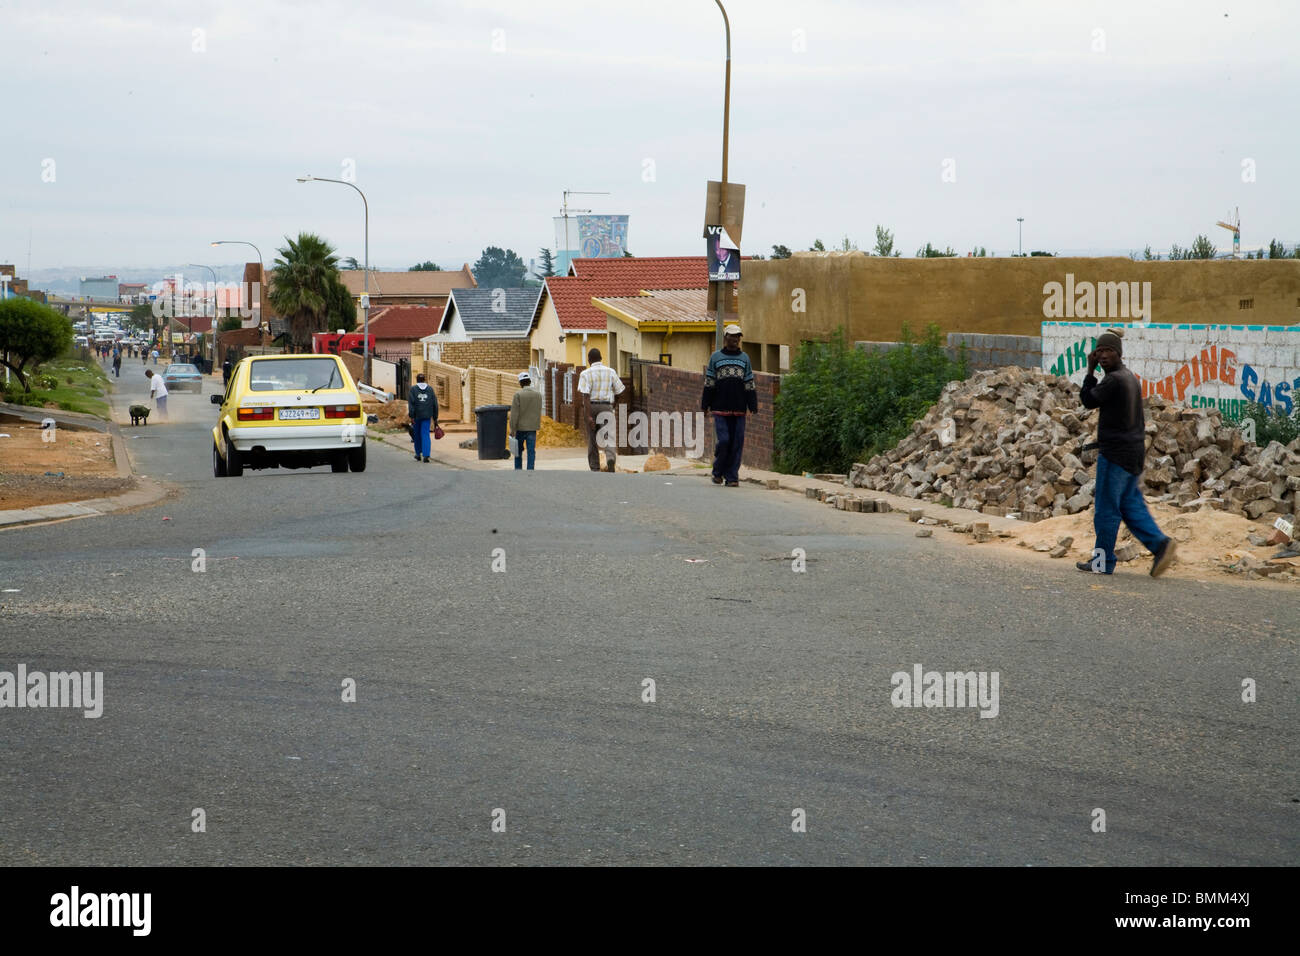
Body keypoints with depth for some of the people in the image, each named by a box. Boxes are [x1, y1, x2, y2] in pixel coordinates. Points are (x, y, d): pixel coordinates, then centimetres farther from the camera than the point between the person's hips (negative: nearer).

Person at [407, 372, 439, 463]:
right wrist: (435, 418, 11)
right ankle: (426, 455, -18)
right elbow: (435, 404, 6)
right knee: (425, 435, -2)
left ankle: (418, 454, 25)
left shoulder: (413, 389, -1)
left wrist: (411, 416, -12)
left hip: (416, 416, -1)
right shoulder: (430, 389, 6)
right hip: (427, 416, 1)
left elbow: (411, 403, -11)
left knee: (417, 435, 15)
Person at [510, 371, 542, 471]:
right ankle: (530, 470, -3)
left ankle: (518, 470, 13)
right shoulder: (538, 394, 2)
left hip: (521, 426, -2)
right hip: (533, 427, 2)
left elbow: (514, 413, -12)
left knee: (518, 450, 11)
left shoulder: (518, 394, -11)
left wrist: (512, 429, -8)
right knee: (531, 450, 2)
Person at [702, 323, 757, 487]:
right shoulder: (716, 357, 7)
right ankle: (718, 472, 11)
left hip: (739, 409, 2)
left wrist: (753, 406, 4)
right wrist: (705, 405, 2)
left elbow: (749, 385, 12)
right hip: (720, 409, -2)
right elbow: (709, 383, 6)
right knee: (723, 440, -10)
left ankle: (732, 477, 6)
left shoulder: (744, 358, 13)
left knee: (737, 444, -1)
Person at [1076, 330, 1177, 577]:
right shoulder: (1131, 378, 14)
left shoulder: (1114, 380, -17)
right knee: (1131, 505, 12)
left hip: (1115, 453, -9)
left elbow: (1088, 400, -7)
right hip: (1134, 451, 9)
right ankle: (1159, 543, -1)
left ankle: (1102, 561, 5)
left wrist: (1090, 371, 0)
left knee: (1106, 508, -1)